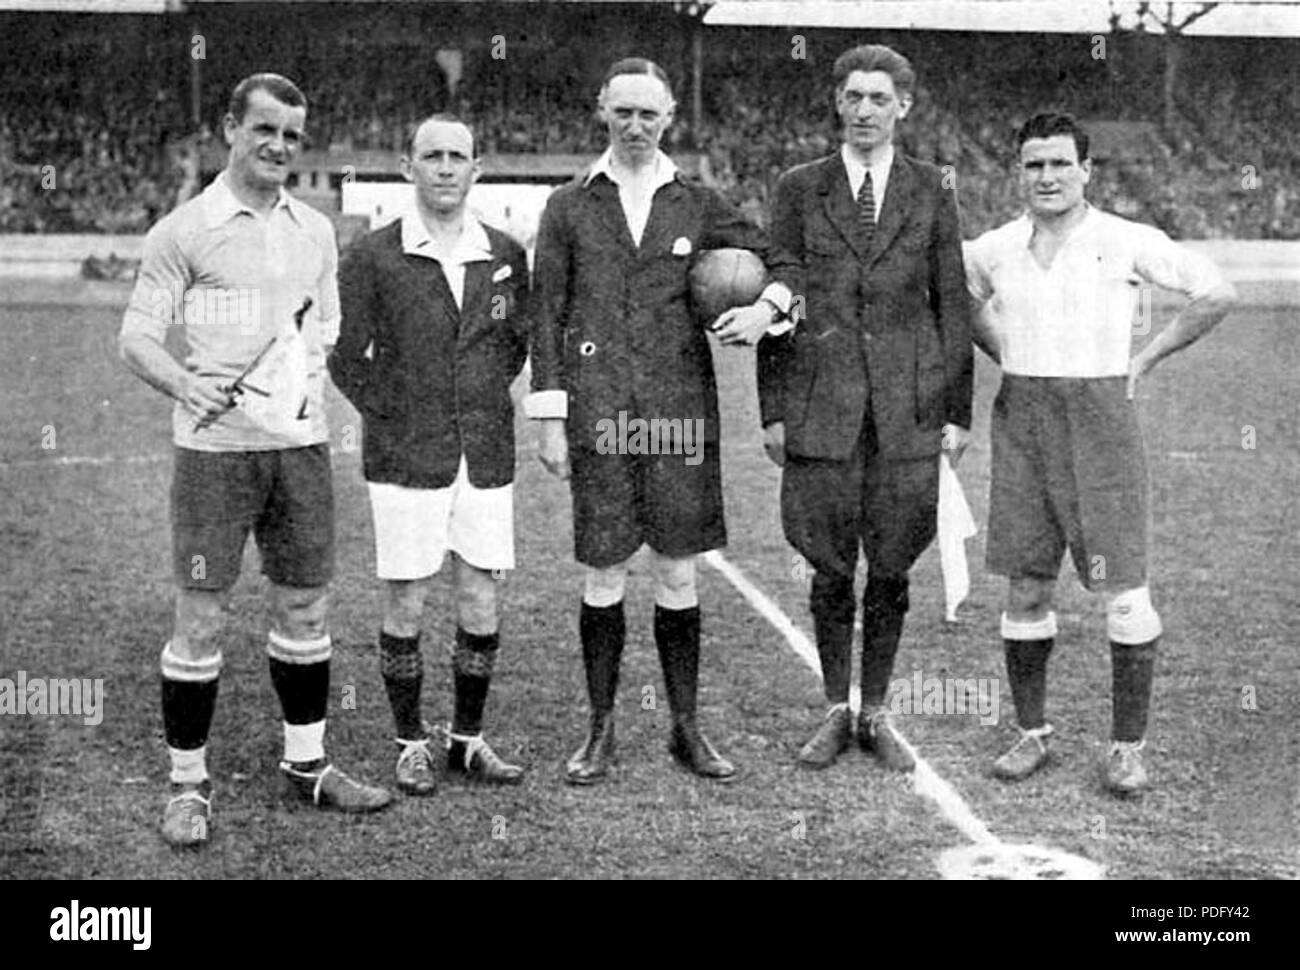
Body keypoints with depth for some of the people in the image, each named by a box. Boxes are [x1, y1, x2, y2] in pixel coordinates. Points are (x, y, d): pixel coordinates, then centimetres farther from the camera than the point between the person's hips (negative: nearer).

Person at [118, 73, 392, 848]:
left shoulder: (317, 231, 12)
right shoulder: (185, 230, -3)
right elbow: (138, 335, -5)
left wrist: (310, 385, 5)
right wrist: (185, 383, -22)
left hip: (301, 443, 5)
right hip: (214, 446, -5)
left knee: (306, 606, 11)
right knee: (201, 616, -1)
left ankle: (308, 762, 25)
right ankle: (189, 783, 11)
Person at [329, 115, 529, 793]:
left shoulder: (505, 255, 6)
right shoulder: (372, 257, -3)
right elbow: (343, 353, 2)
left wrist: (485, 395, 10)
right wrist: (387, 412, -2)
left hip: (486, 456, 3)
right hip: (405, 457, -3)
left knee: (480, 606, 6)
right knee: (406, 605, 3)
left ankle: (467, 740, 22)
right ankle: (411, 745, 18)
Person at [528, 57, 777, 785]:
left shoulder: (701, 206, 9)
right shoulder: (569, 208, 7)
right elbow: (548, 316, 5)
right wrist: (551, 418, 0)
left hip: (681, 414, 1)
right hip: (599, 417, 0)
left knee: (679, 573, 5)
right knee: (603, 575, 4)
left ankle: (687, 728, 17)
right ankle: (602, 730, 16)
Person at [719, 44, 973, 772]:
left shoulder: (932, 191, 8)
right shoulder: (800, 188, 7)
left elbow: (952, 302, 7)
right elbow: (778, 298, 5)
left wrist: (958, 410, 2)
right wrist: (773, 410, -1)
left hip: (907, 405, 0)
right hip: (821, 402, 0)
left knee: (891, 568, 5)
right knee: (831, 569, 4)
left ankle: (877, 715, 18)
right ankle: (836, 712, 18)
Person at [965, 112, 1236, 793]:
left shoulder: (1127, 242, -4)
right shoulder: (996, 249, 6)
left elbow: (1217, 293, -1)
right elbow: (964, 302, 26)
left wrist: (1145, 360, 0)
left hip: (1100, 418, -3)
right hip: (1021, 423, 3)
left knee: (1124, 590, -3)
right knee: (1025, 588, 6)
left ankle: (1128, 745, 8)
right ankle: (1032, 732, 19)